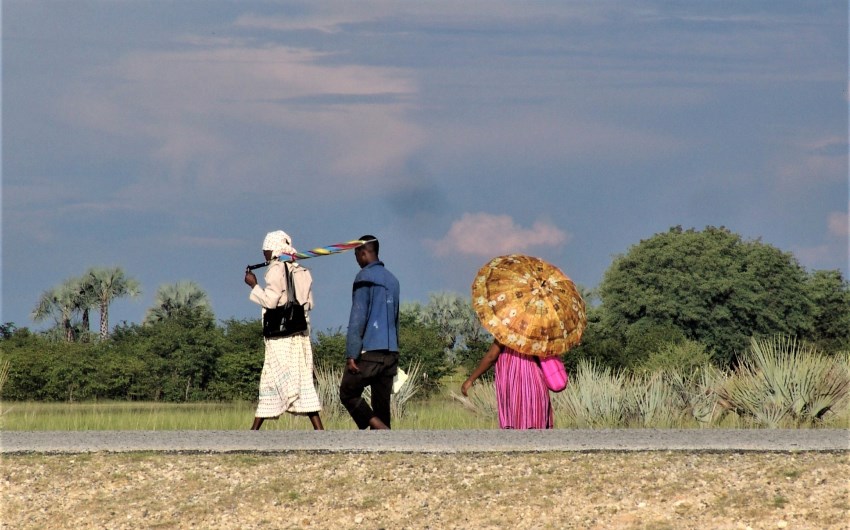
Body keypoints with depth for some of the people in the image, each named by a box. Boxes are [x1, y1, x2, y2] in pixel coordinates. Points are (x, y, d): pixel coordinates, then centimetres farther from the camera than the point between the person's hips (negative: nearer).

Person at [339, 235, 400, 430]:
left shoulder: (365, 277, -6)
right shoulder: (392, 280, 17)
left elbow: (358, 317, -13)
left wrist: (351, 354, -14)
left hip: (369, 350, -7)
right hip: (390, 353, 7)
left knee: (348, 393, 4)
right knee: (381, 403, 8)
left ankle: (381, 430, -15)